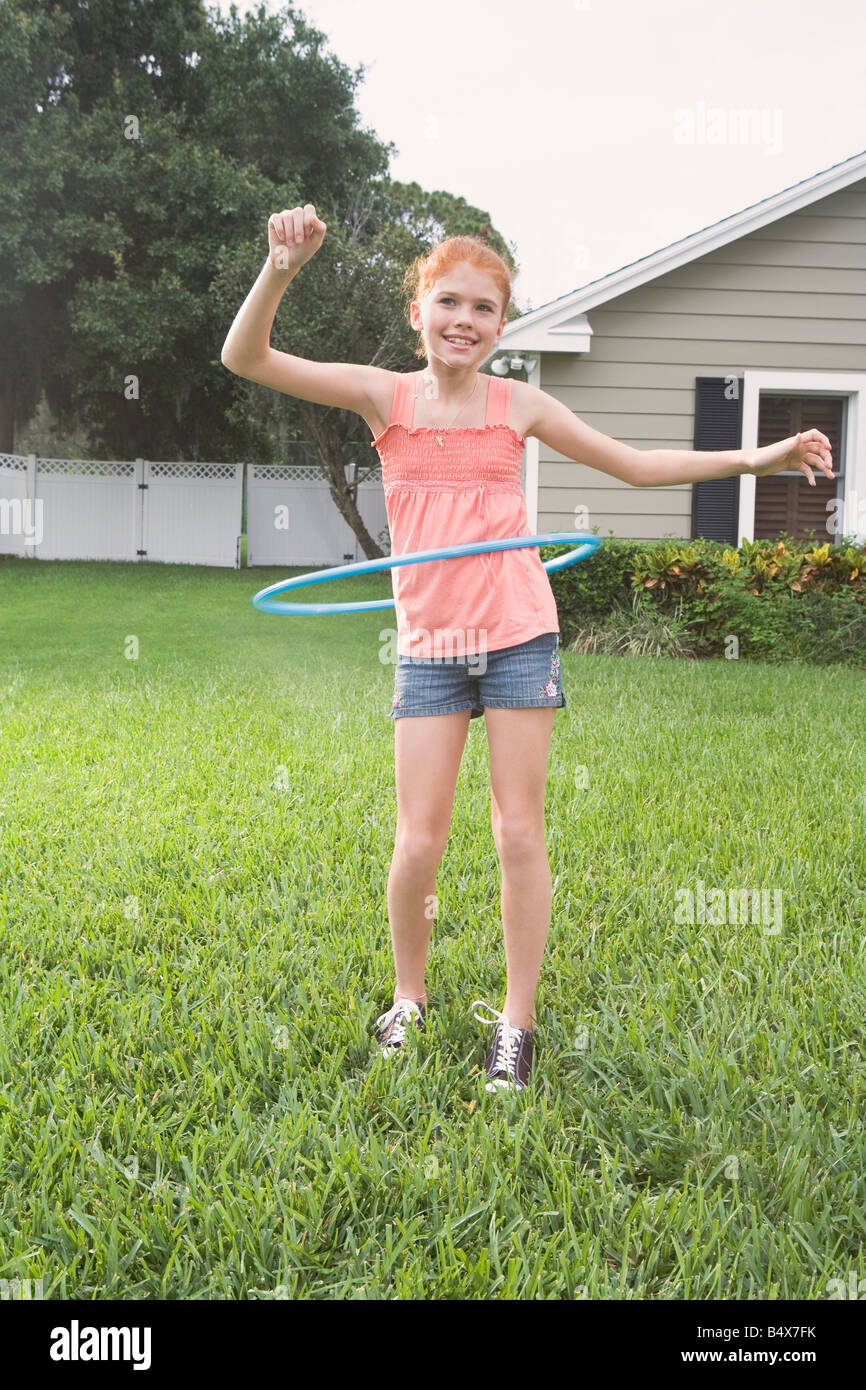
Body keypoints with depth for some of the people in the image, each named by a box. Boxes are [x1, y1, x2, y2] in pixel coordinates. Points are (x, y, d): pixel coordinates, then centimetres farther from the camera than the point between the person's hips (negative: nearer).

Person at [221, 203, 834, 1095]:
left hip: (518, 636, 1)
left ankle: (516, 1020, 17)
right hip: (429, 647, 0)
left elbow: (636, 465, 14)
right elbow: (246, 358, -7)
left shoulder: (517, 406, 5)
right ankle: (408, 997, 25)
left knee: (520, 834, 3)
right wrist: (282, 265, -23)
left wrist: (751, 458, 8)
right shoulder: (383, 395, 2)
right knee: (419, 843, 0)